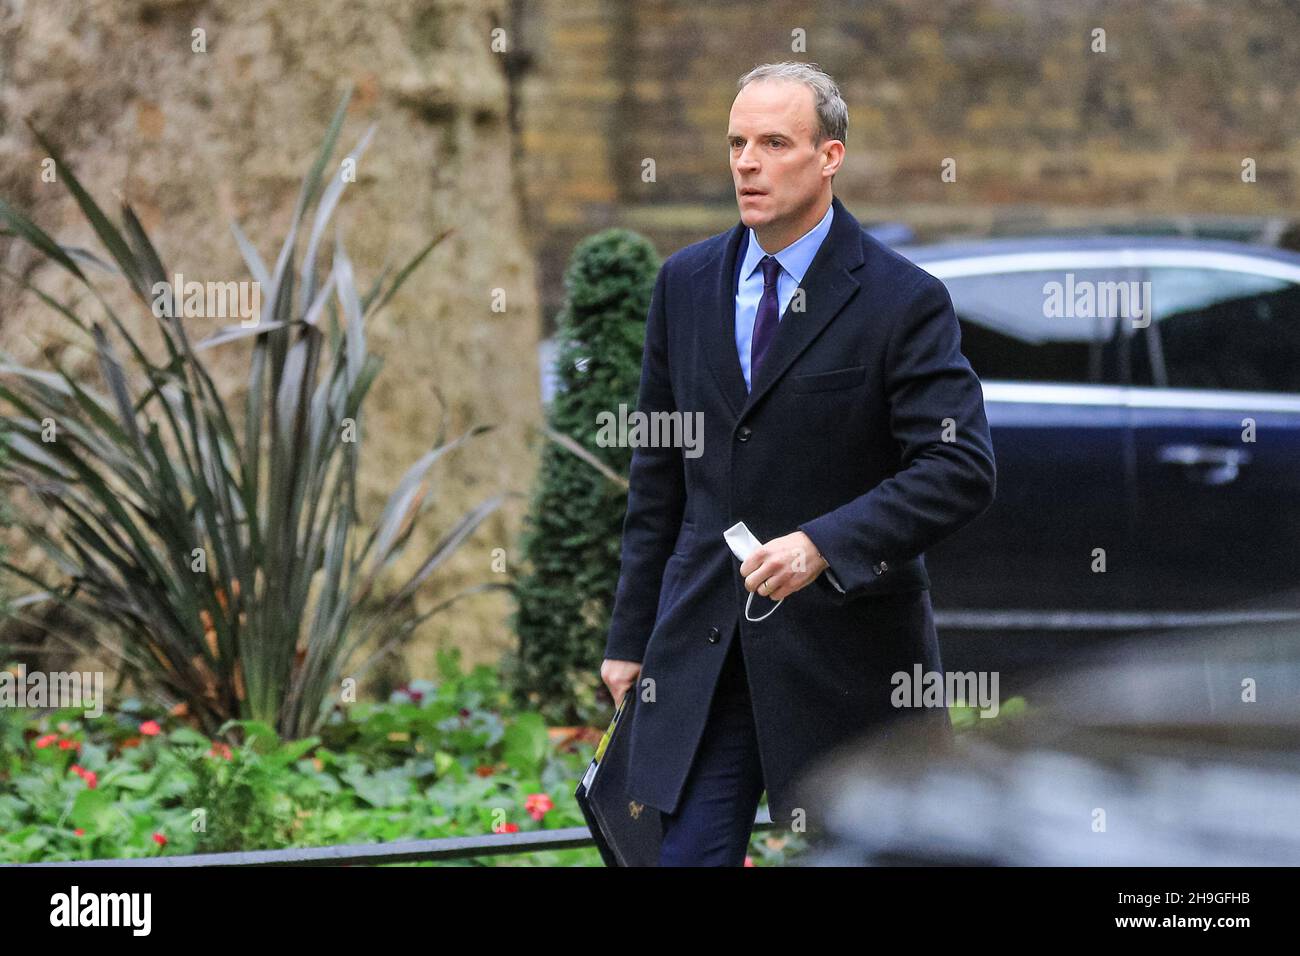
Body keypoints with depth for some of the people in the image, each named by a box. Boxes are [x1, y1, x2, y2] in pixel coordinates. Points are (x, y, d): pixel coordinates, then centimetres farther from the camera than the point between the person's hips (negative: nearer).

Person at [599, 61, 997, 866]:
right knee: (687, 852, 0)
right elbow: (659, 473, 13)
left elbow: (962, 468, -16)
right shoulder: (687, 283, 8)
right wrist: (631, 634, 12)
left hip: (845, 650, -4)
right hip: (702, 644, 4)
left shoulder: (902, 301, -9)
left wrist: (824, 544, -28)